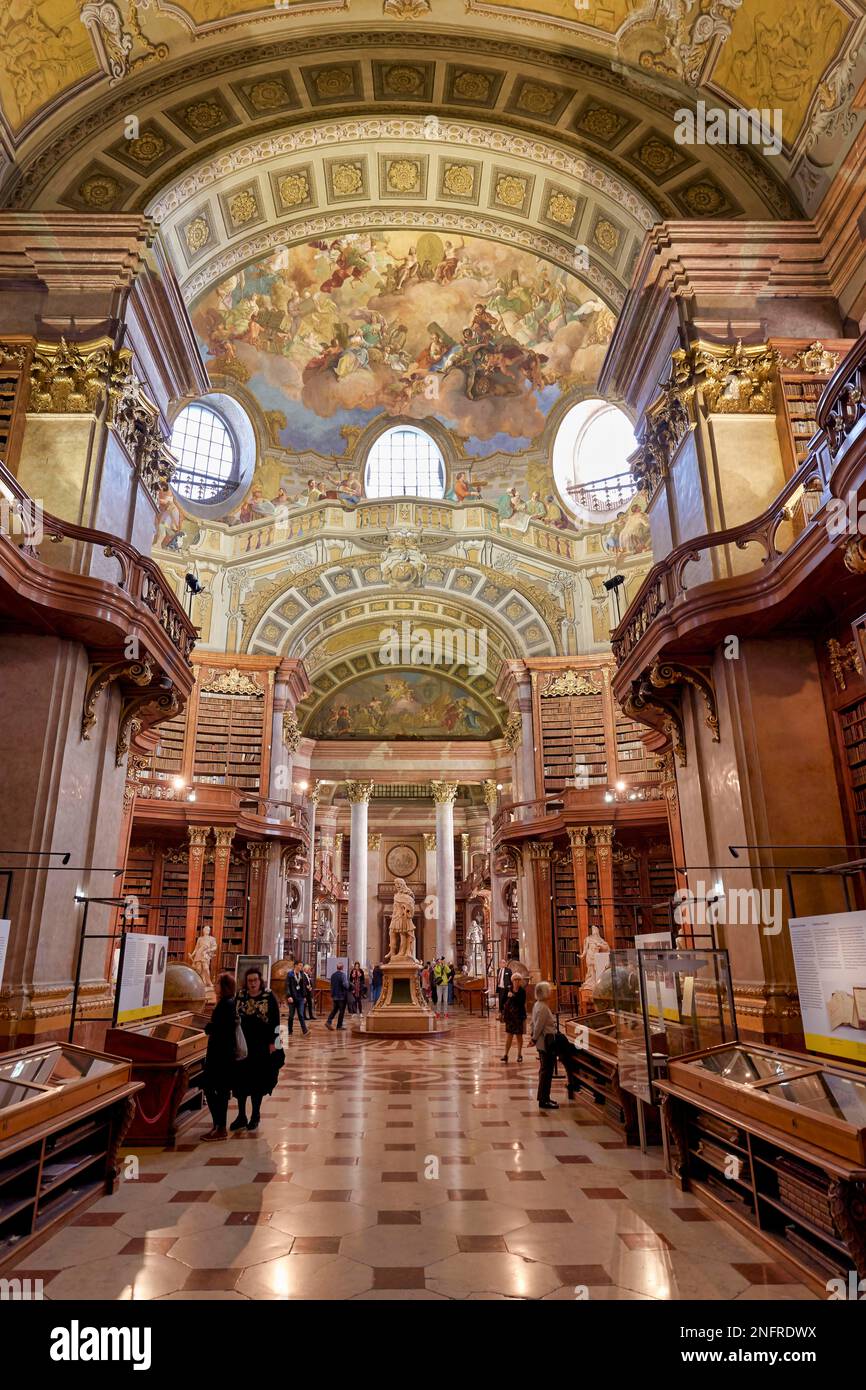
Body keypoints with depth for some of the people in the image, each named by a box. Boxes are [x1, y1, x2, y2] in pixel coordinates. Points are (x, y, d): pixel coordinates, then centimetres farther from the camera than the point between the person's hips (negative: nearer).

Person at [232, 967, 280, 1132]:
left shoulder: (269, 997, -7)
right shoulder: (240, 996, 1)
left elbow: (275, 1020, -5)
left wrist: (272, 1042, -8)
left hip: (261, 1045, -3)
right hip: (242, 1044, 3)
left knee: (258, 1080, 5)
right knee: (240, 1080, 7)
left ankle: (255, 1116, 20)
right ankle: (241, 1116, 21)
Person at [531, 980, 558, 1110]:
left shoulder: (538, 1005, 10)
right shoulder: (543, 1008, -22)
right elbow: (538, 1026, -22)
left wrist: (534, 1038, 14)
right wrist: (534, 1039, -12)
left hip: (543, 1042, 10)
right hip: (547, 1042, -10)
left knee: (545, 1070, 17)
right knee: (546, 1071, -3)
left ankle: (544, 1098, 27)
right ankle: (544, 1101, 3)